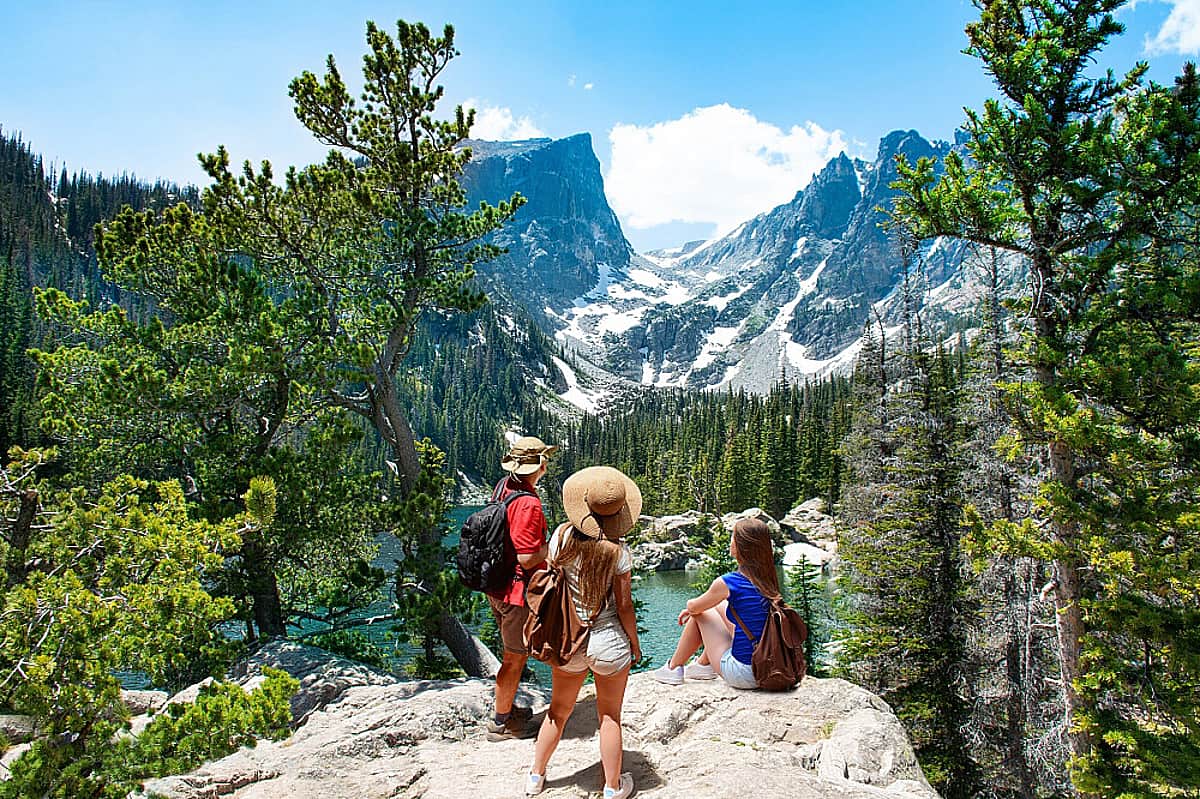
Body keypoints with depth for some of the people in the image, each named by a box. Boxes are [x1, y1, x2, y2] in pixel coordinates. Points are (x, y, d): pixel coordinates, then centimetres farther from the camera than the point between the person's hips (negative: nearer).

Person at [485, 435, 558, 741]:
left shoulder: (503, 486, 2)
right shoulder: (528, 504, -27)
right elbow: (526, 558, -26)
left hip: (498, 587, 9)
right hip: (518, 591, -9)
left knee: (514, 653, 25)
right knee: (515, 659, 8)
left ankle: (507, 708, 41)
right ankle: (501, 723, 23)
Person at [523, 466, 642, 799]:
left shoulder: (562, 535, -11)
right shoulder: (618, 552, -18)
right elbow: (624, 606, -11)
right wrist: (635, 644, 5)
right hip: (609, 642, -2)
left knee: (558, 711, 23)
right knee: (609, 716, 16)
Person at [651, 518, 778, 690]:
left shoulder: (727, 583, -18)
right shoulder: (769, 579, 2)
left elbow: (694, 607, 2)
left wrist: (692, 606, 26)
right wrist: (693, 609, 28)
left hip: (741, 674, -6)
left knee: (700, 614, 12)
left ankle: (673, 669, 28)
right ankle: (703, 665, 38)